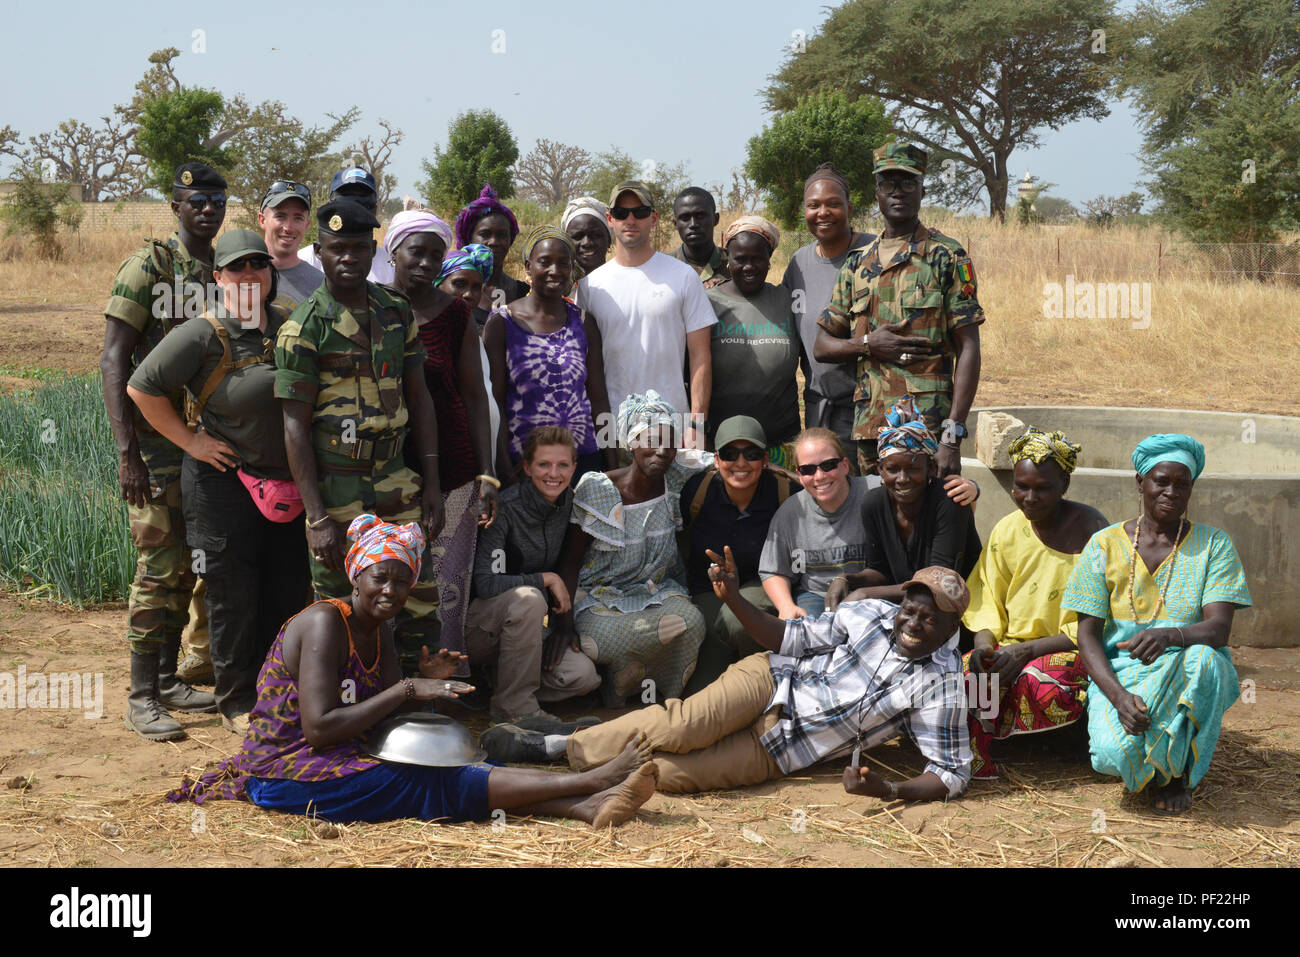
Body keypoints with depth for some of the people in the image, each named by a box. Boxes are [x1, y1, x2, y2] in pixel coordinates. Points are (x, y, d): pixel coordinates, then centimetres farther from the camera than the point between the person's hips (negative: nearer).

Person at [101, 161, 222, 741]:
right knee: (159, 567, -6)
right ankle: (141, 698, 1)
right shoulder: (147, 267, -8)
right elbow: (113, 360, -12)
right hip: (157, 442, -6)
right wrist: (126, 452, -19)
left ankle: (168, 678, 22)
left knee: (187, 566, 11)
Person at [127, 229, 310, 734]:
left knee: (289, 590, 11)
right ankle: (238, 702, 16)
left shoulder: (288, 325, 5)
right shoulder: (202, 336, -13)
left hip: (287, 482, 6)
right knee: (234, 596, 2)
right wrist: (190, 441, -9)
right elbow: (142, 388, -11)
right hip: (224, 484, -5)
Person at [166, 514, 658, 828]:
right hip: (286, 770, -8)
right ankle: (592, 780, -29)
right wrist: (406, 691, -22)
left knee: (465, 773, -15)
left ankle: (588, 807, -30)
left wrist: (428, 683, -10)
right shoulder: (325, 624, -17)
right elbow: (318, 729, -25)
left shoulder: (381, 635, 10)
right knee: (436, 785, -22)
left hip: (341, 760, 8)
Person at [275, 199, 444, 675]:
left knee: (421, 600, 5)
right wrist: (317, 519, -16)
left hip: (394, 477, 5)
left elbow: (419, 398, 12)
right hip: (334, 489, -5)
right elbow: (295, 424, -10)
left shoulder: (398, 313, 7)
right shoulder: (304, 327, -8)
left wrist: (431, 483, 6)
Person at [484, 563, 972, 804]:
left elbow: (952, 772, -9)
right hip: (770, 682, 1)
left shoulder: (941, 687, -8)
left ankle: (560, 750, -6)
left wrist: (890, 791, -27)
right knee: (684, 727, -31)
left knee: (666, 773, -22)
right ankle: (575, 742, -15)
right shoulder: (871, 614, -1)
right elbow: (791, 639, 4)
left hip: (777, 752, -1)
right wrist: (733, 599, -10)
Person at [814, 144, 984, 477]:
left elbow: (968, 350, -5)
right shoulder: (858, 263, 14)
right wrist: (869, 344, -6)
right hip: (869, 425, 4)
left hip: (929, 427, -4)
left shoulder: (947, 257, 0)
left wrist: (953, 436, -14)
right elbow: (821, 348, 16)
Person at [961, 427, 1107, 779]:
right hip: (1013, 645, 4)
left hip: (1073, 649, -4)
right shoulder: (1006, 531, 6)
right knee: (961, 674, -27)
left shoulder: (1091, 530, -9)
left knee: (1039, 681, -36)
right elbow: (987, 600, 12)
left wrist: (1029, 649, -18)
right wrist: (984, 641, -11)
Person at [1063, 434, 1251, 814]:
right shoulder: (1104, 545, 1)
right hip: (1119, 673, 0)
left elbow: (1219, 628, -13)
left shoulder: (1213, 545, 1)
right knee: (1115, 753, -32)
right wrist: (1118, 696, -22)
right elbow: (1087, 634, -3)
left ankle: (1179, 770, -10)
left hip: (1188, 681, 0)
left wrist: (1170, 634, -37)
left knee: (1203, 660, -37)